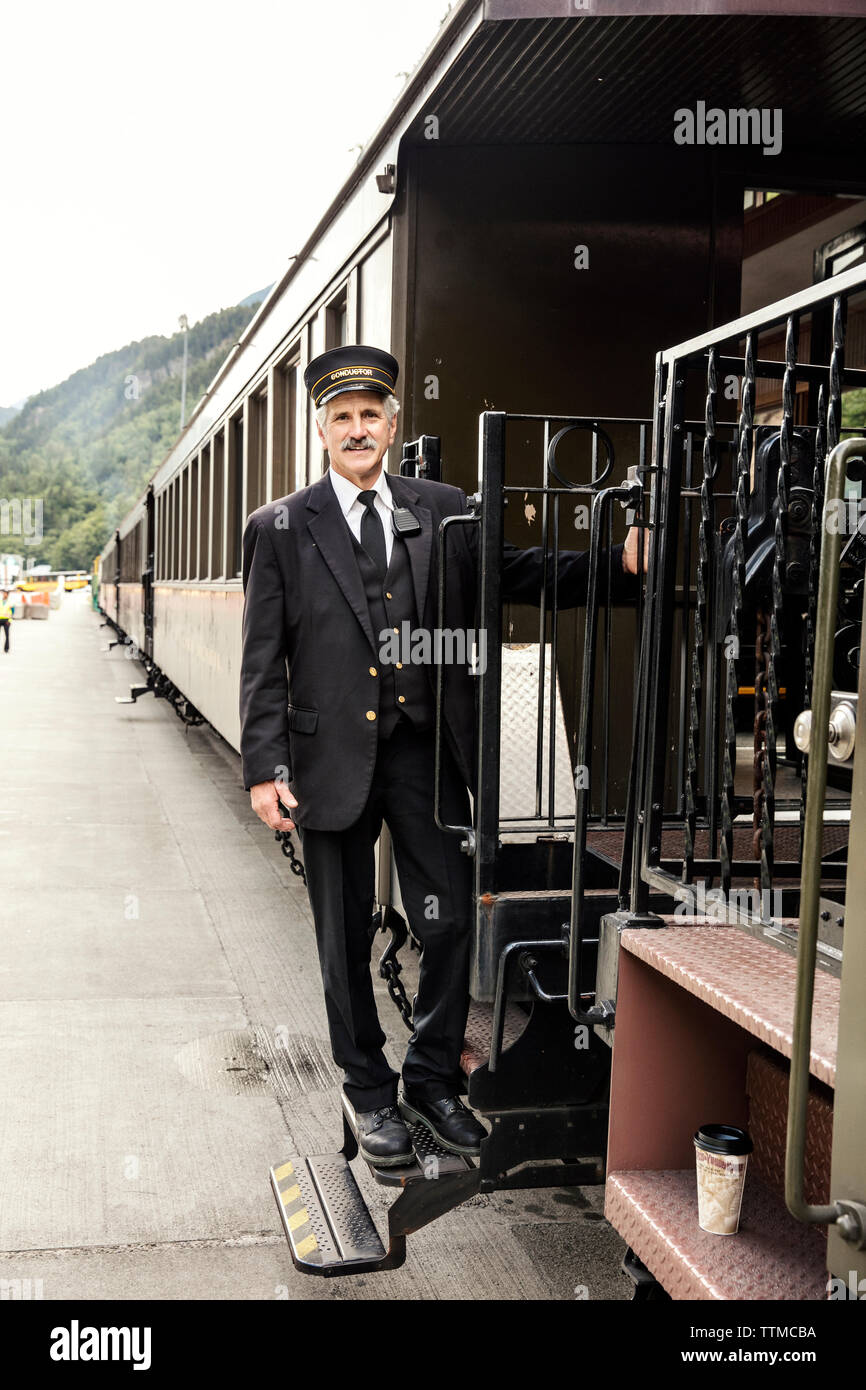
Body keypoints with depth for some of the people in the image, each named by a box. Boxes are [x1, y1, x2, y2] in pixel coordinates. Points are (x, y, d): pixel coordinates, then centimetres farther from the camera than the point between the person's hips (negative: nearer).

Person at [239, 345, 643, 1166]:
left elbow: (525, 577, 5)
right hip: (333, 759, -1)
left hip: (428, 754, 2)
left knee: (451, 922, 4)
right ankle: (370, 1092, 29)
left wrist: (623, 565, -10)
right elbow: (263, 663, -2)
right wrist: (265, 768, -8)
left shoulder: (442, 512, 6)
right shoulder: (281, 529, 0)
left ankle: (432, 1078, 27)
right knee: (346, 939, 10)